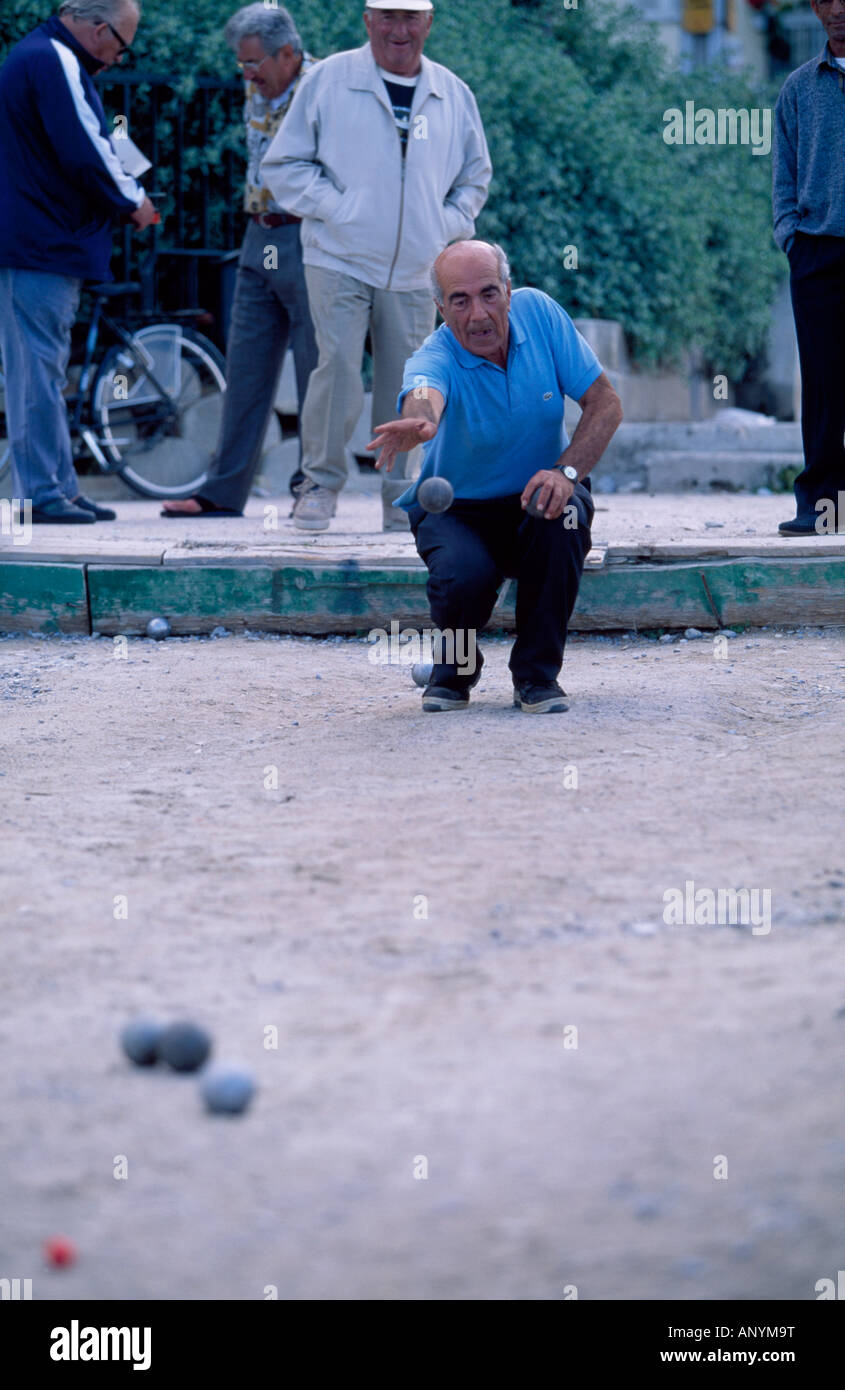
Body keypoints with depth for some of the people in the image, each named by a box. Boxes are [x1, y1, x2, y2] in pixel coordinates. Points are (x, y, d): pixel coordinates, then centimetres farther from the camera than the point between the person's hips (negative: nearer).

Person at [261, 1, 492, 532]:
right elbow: (285, 162, 3)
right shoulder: (330, 80, 0)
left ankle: (402, 499, 15)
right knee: (339, 367, -15)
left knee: (406, 386, 4)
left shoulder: (454, 95, 10)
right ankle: (321, 483, 0)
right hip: (340, 261, -3)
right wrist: (332, 207, -8)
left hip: (416, 270, 3)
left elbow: (476, 175, 23)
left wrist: (450, 224, 6)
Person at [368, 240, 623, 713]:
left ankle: (538, 672, -11)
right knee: (462, 577, -33)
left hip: (535, 495, 2)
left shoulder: (538, 312, -12)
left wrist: (566, 471, -26)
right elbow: (424, 395, -48)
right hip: (457, 509, -2)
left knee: (563, 516, -32)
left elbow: (605, 403, -9)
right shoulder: (436, 359, -22)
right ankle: (456, 666, 5)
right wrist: (419, 422, -74)